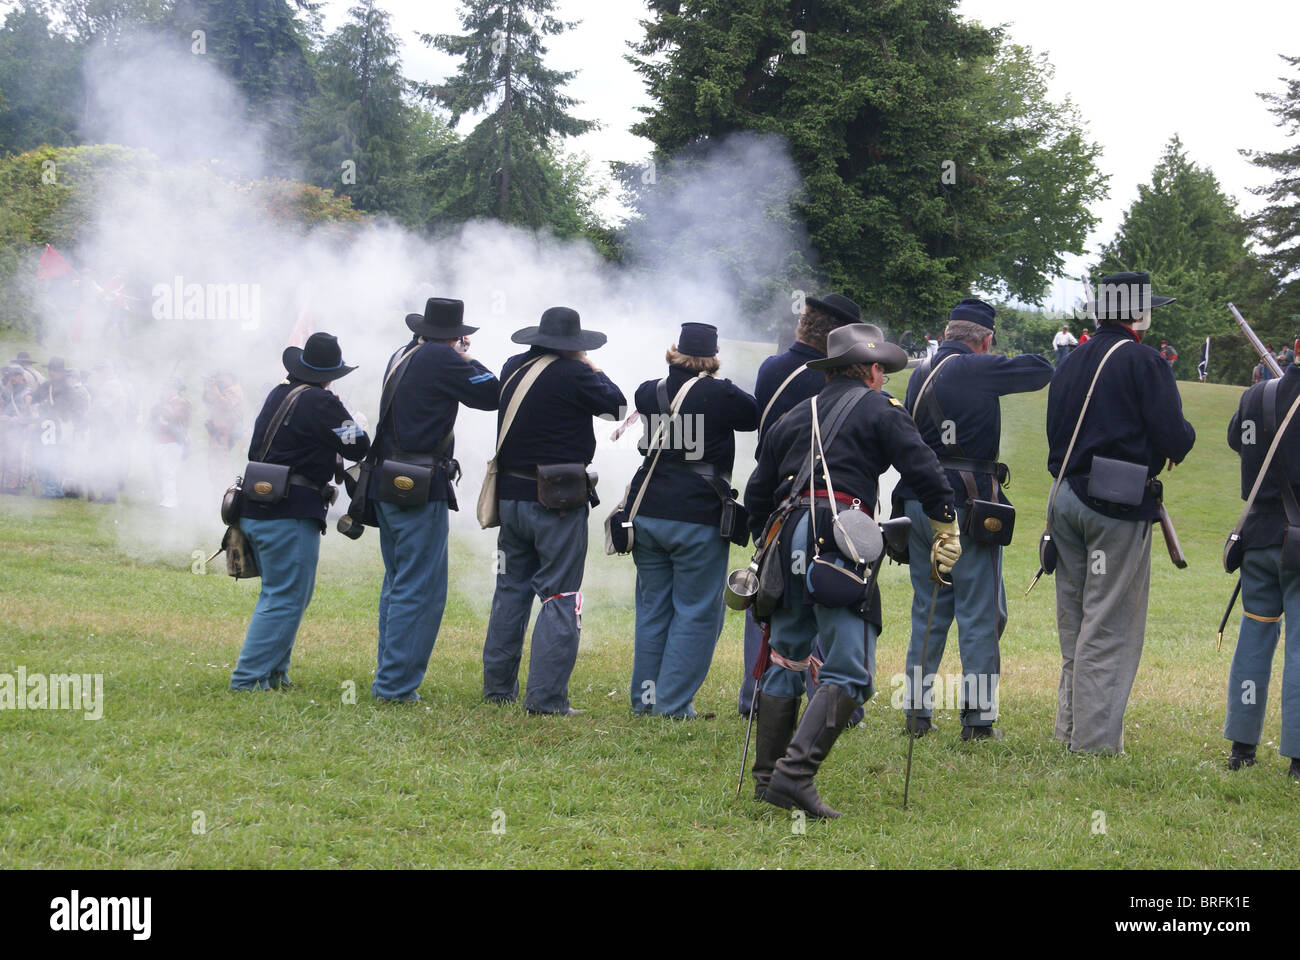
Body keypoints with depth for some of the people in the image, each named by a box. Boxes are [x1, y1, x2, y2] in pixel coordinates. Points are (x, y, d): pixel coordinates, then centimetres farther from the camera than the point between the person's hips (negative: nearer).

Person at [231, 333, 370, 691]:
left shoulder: (277, 395, 14)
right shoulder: (321, 403, -11)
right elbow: (359, 448, -8)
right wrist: (354, 427, 11)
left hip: (255, 510, 9)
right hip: (289, 515, -9)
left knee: (286, 595, 19)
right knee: (285, 600, -5)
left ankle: (273, 673, 19)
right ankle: (249, 679, -9)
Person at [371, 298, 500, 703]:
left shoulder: (401, 356, 12)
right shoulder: (443, 359, -12)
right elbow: (491, 395, -10)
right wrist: (468, 360, 5)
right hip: (422, 490, -9)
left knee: (397, 585, 17)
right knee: (421, 591, -5)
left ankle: (390, 677, 21)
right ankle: (396, 684, -7)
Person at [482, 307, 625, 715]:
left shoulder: (513, 368, 5)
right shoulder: (572, 375, -15)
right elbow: (616, 405, -4)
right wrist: (592, 369, 10)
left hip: (511, 497, 7)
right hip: (559, 504, -7)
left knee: (511, 590, 17)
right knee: (560, 597, -2)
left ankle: (498, 686, 23)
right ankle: (546, 696, -6)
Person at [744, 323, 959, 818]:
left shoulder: (796, 416, 23)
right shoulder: (879, 410, 6)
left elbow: (756, 494, 25)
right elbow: (924, 472, -2)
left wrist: (770, 541, 38)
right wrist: (947, 534, 6)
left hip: (788, 536, 7)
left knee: (786, 660, 17)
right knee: (849, 670, -8)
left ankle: (767, 777, 18)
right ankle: (796, 773, -22)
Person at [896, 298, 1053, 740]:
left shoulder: (920, 373, 10)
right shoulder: (977, 370, -11)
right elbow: (1043, 370, -1)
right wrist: (1011, 362, 15)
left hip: (918, 501, 7)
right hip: (965, 504, -7)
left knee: (928, 611, 14)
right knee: (979, 613, 0)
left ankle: (917, 710, 14)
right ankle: (977, 716, 0)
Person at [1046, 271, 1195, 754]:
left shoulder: (1071, 362, 13)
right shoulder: (1142, 361, -10)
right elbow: (1174, 439, -14)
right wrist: (1183, 437, 6)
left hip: (1066, 497, 7)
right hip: (1119, 511, -7)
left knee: (1074, 623, 15)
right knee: (1110, 628, -4)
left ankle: (1070, 728, 20)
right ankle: (1096, 741, -4)